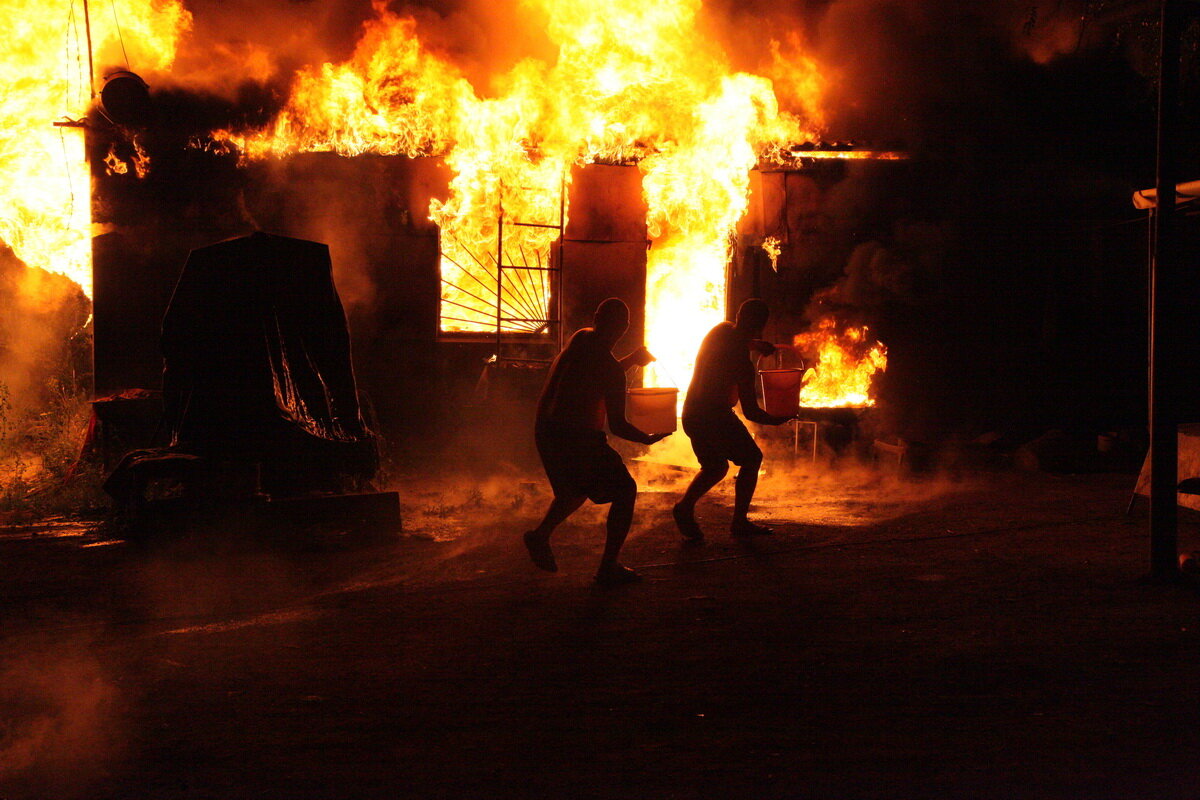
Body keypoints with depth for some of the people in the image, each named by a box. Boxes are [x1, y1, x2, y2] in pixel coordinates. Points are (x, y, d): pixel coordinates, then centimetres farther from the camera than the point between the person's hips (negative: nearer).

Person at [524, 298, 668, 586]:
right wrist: (647, 439, 2)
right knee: (625, 491, 6)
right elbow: (617, 425, -15)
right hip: (579, 438, -8)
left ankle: (541, 534, 16)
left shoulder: (580, 339, 5)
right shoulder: (610, 367, -16)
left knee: (576, 489, 30)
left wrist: (631, 360, 18)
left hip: (545, 431, 8)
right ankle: (608, 568, 3)